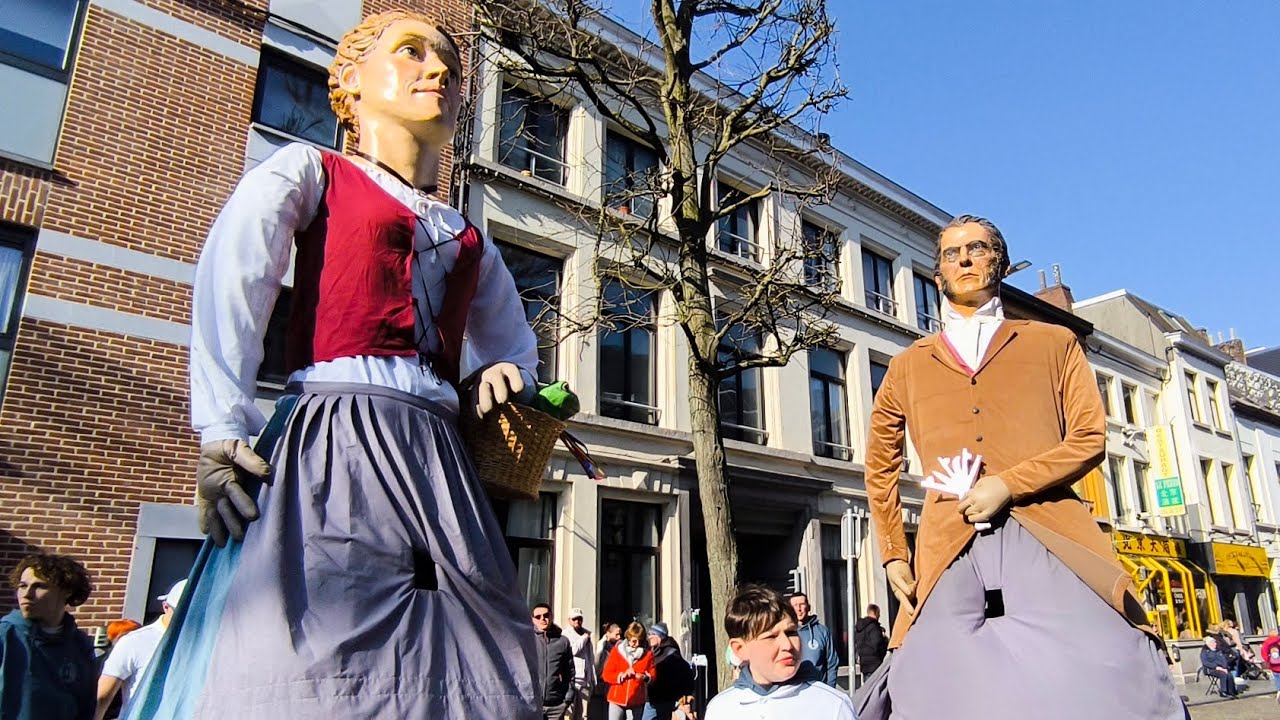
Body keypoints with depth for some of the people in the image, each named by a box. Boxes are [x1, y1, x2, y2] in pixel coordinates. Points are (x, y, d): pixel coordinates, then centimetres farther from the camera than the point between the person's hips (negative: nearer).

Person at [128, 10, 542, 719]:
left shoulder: (470, 241, 25)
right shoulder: (309, 171, 12)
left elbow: (514, 341, 37)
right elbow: (227, 286, -3)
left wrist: (500, 375, 13)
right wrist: (223, 431, -14)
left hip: (439, 459, 5)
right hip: (334, 442, -5)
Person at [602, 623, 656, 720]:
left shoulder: (647, 653, 1)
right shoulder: (617, 650, -2)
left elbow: (653, 674, 1)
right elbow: (607, 675, -4)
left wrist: (646, 677, -22)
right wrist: (622, 675, -20)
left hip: (636, 701, 1)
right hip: (617, 699, -1)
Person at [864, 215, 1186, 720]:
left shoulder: (1054, 343, 18)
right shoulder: (908, 367, 19)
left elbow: (1089, 438, 6)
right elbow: (881, 470, 24)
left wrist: (1009, 485, -9)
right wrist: (893, 556, 15)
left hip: (1052, 544, -1)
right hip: (948, 553, 1)